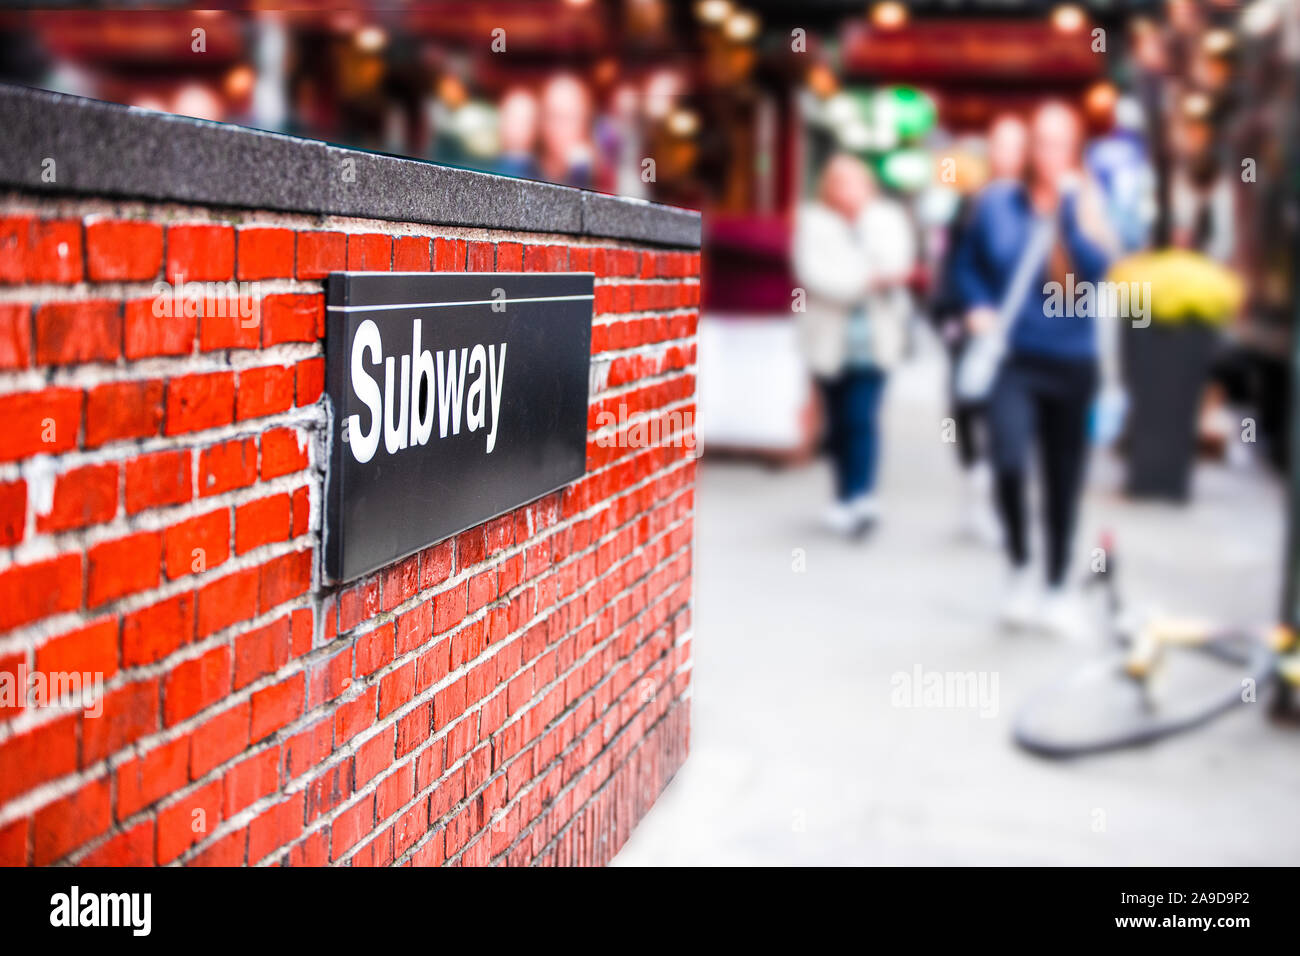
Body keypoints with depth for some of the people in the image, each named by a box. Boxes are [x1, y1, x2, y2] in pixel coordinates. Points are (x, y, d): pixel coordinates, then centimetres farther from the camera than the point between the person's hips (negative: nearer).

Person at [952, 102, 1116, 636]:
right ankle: (1019, 569, 2)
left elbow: (1099, 268, -16)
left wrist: (1070, 207, -22)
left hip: (1072, 362, 1)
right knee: (1009, 462, -23)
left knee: (1064, 481, 9)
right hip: (1013, 357, -1)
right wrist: (978, 308, -4)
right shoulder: (997, 202, 1)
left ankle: (1057, 591, 26)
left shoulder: (1087, 205, 0)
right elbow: (969, 263, 13)